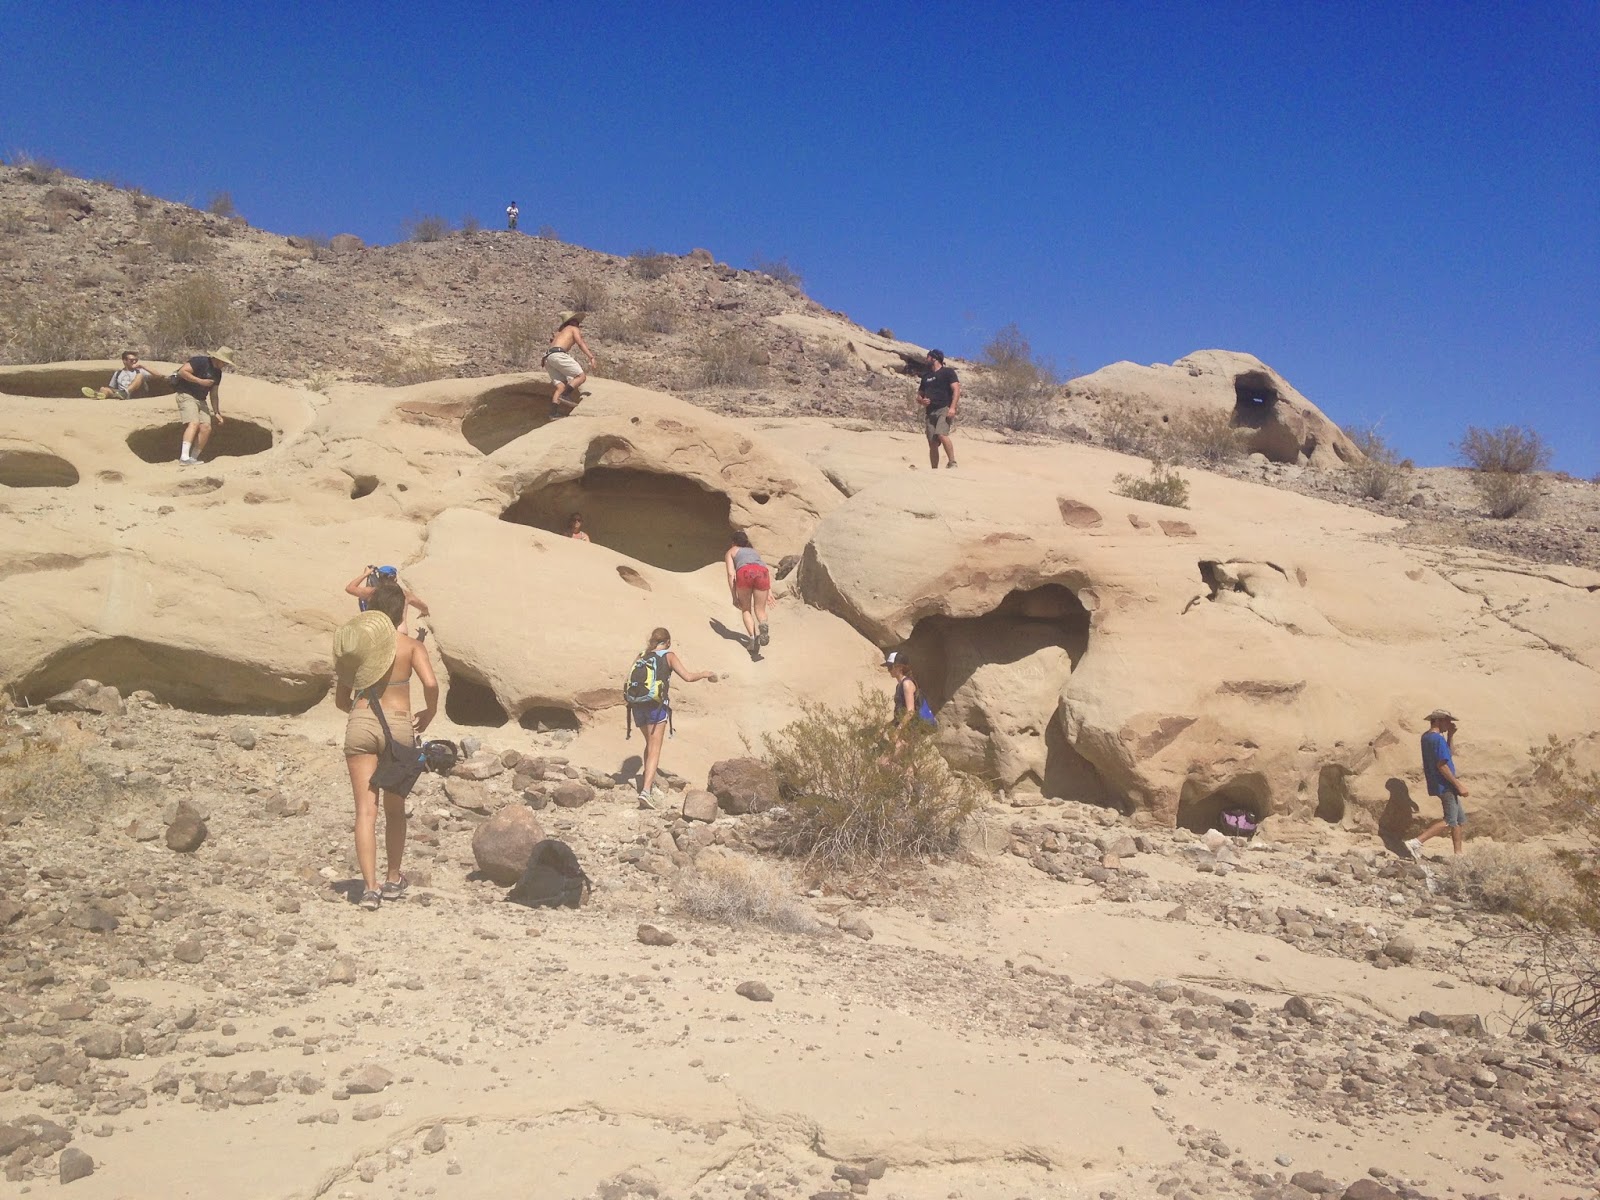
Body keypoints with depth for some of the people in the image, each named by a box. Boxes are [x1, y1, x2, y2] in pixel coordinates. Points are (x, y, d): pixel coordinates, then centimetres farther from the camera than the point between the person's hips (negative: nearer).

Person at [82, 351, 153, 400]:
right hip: (121, 396, 2)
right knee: (104, 389, -22)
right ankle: (97, 395, -61)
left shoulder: (139, 371, 19)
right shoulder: (117, 374, 26)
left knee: (140, 375, -18)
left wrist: (142, 366, 5)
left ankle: (126, 393, -44)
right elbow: (111, 388, 24)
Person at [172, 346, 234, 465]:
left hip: (201, 400, 8)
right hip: (186, 395, -8)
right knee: (194, 423, -26)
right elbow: (182, 372, -19)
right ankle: (184, 456, -35)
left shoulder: (217, 373, 14)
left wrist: (217, 413, 15)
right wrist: (200, 381, -20)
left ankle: (194, 458, 0)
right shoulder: (200, 361, -11)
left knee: (206, 427, -8)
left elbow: (214, 394, 20)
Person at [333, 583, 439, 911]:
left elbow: (341, 700, 11)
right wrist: (429, 713, 3)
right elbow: (430, 683, -16)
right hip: (397, 726, -1)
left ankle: (370, 886, -11)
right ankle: (393, 880, 28)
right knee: (395, 809, 16)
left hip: (360, 724, 1)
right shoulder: (411, 646, 0)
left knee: (366, 810, -1)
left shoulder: (355, 643, 7)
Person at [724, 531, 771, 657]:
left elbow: (731, 574, 15)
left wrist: (734, 596, 12)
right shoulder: (753, 552, 41)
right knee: (760, 610, 13)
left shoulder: (731, 552, 31)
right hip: (762, 572, 2)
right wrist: (769, 591, 20)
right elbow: (769, 573, 28)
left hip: (745, 572, -2)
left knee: (746, 609, 15)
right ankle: (763, 625, -22)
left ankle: (753, 637, -6)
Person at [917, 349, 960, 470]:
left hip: (944, 409, -6)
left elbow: (956, 389, -5)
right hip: (930, 412, 6)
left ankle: (952, 462, -23)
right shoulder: (926, 377, 23)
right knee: (932, 444, 1)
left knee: (942, 434, -28)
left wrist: (952, 407, -18)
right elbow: (919, 396, 27)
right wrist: (922, 401, 2)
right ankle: (934, 470, 4)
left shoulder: (948, 372, 5)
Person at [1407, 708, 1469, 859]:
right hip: (1445, 786, -10)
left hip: (1440, 785, 10)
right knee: (1450, 821, -9)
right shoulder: (1438, 739, -18)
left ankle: (1458, 854, 18)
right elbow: (1442, 765, -22)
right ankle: (1416, 842, -18)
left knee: (1460, 820, 16)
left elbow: (1450, 753, 24)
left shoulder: (1426, 737, 13)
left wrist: (1450, 735, 12)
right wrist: (1458, 784, -18)